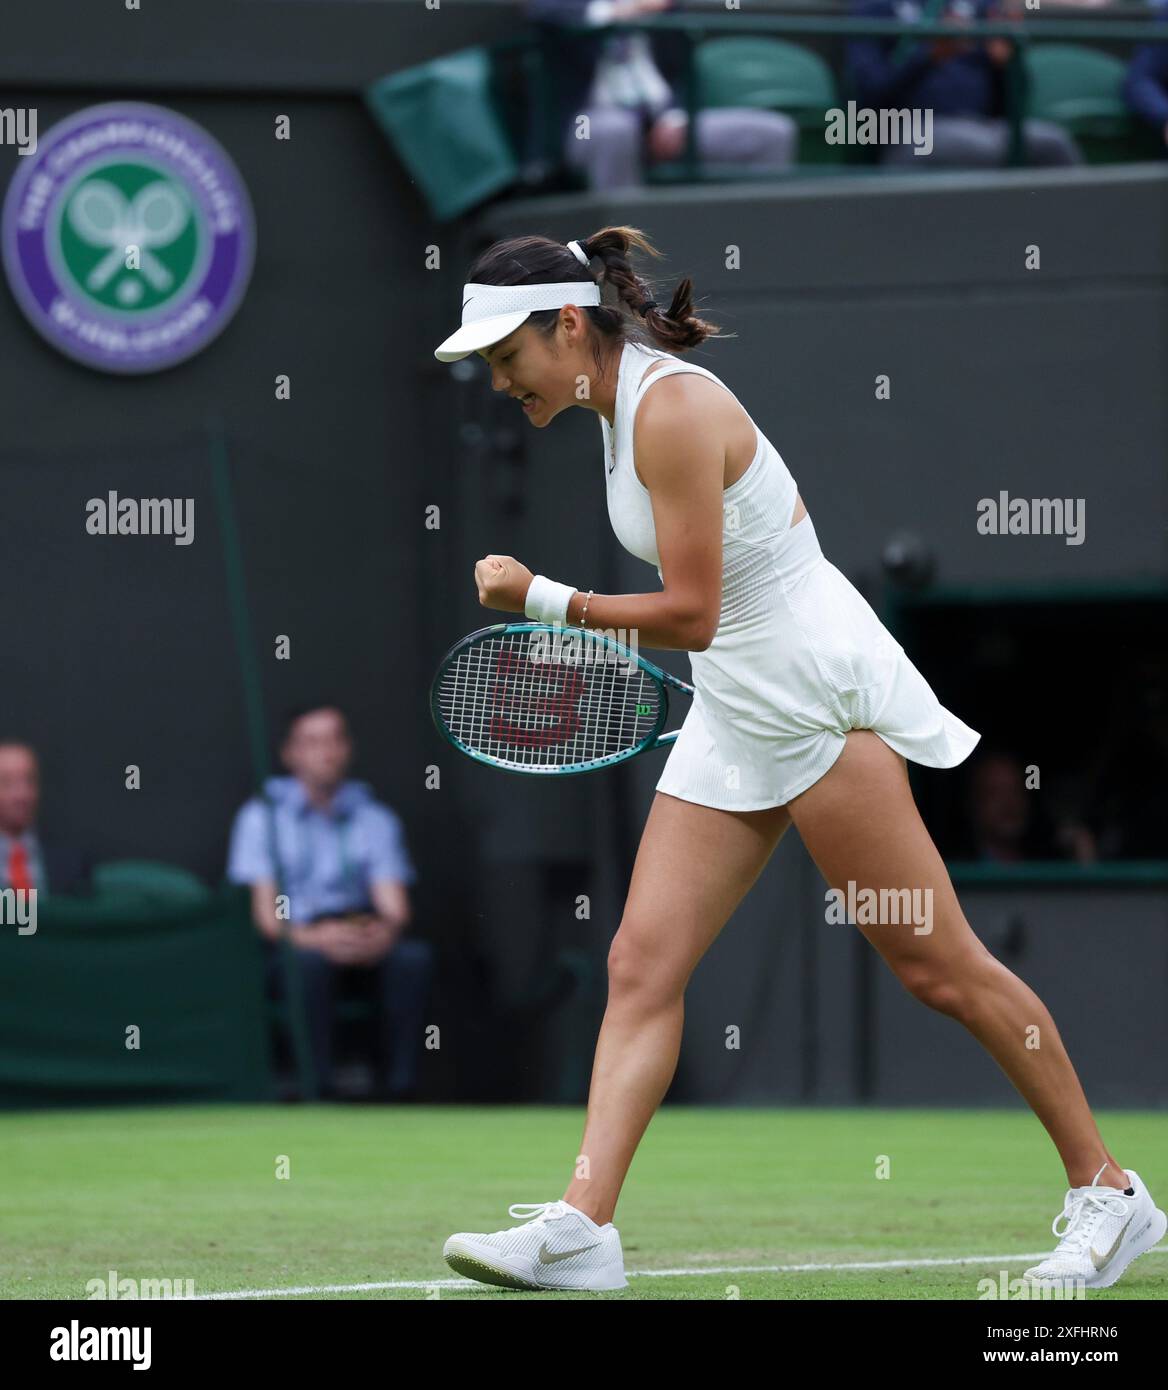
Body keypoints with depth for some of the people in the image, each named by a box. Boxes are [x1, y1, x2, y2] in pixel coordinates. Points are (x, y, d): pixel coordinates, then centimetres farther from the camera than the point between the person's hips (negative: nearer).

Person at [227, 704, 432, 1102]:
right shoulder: (262, 816, 4)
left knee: (413, 956, -29)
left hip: (363, 938, 3)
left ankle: (398, 1093, -28)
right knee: (311, 962, -38)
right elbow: (265, 913, -4)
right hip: (292, 946, -3)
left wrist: (387, 930, -23)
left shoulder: (375, 818, 13)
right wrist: (313, 937, -26)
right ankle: (320, 1095, -37)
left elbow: (394, 904, 3)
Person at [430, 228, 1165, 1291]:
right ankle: (583, 1225, -10)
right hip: (734, 714, 10)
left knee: (937, 968, -4)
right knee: (642, 965, -3)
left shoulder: (673, 411, -20)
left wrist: (543, 601, -18)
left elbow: (689, 616, -22)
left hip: (820, 699, -10)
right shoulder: (624, 405, 9)